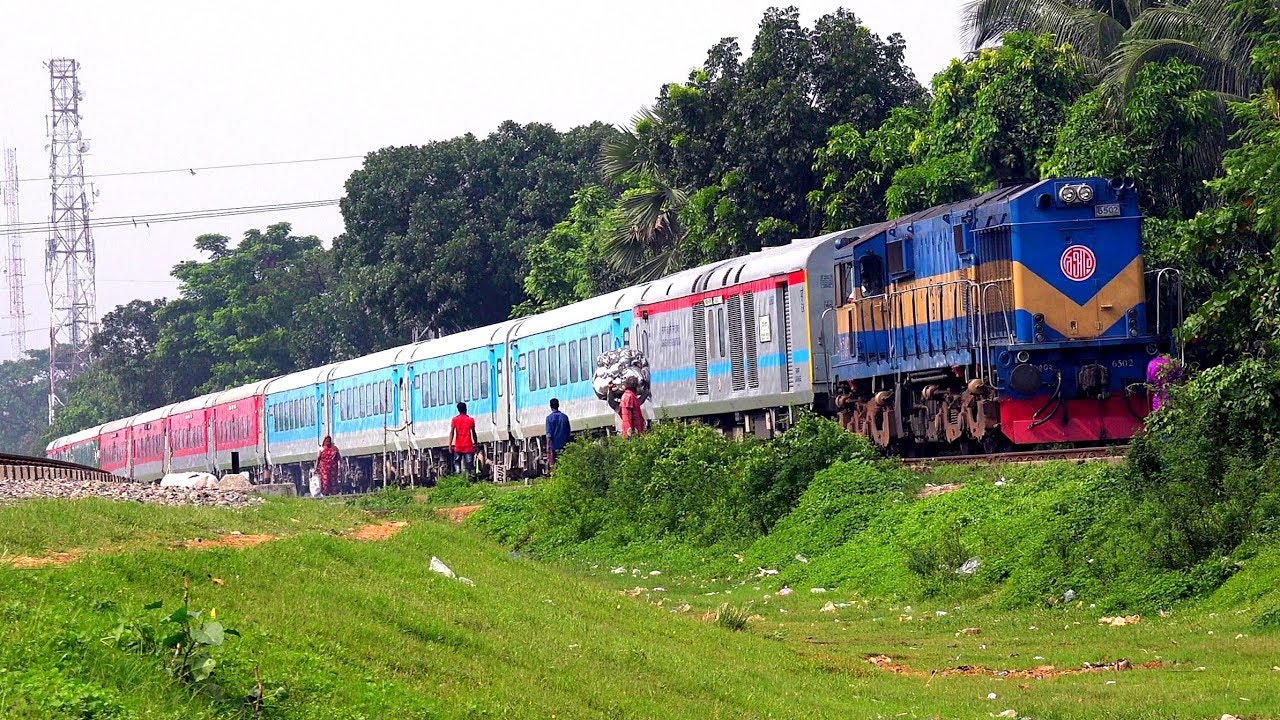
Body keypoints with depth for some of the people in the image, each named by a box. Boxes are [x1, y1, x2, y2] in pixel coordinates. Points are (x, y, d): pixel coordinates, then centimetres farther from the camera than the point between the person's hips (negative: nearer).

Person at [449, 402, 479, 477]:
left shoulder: (455, 419, 2)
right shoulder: (471, 420, 4)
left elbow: (452, 432, -6)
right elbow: (474, 433, 6)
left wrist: (450, 444, -7)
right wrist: (476, 443, 16)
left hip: (458, 446, 0)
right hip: (468, 445, 0)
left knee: (457, 462, 11)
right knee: (468, 464, 1)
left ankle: (457, 470, -13)